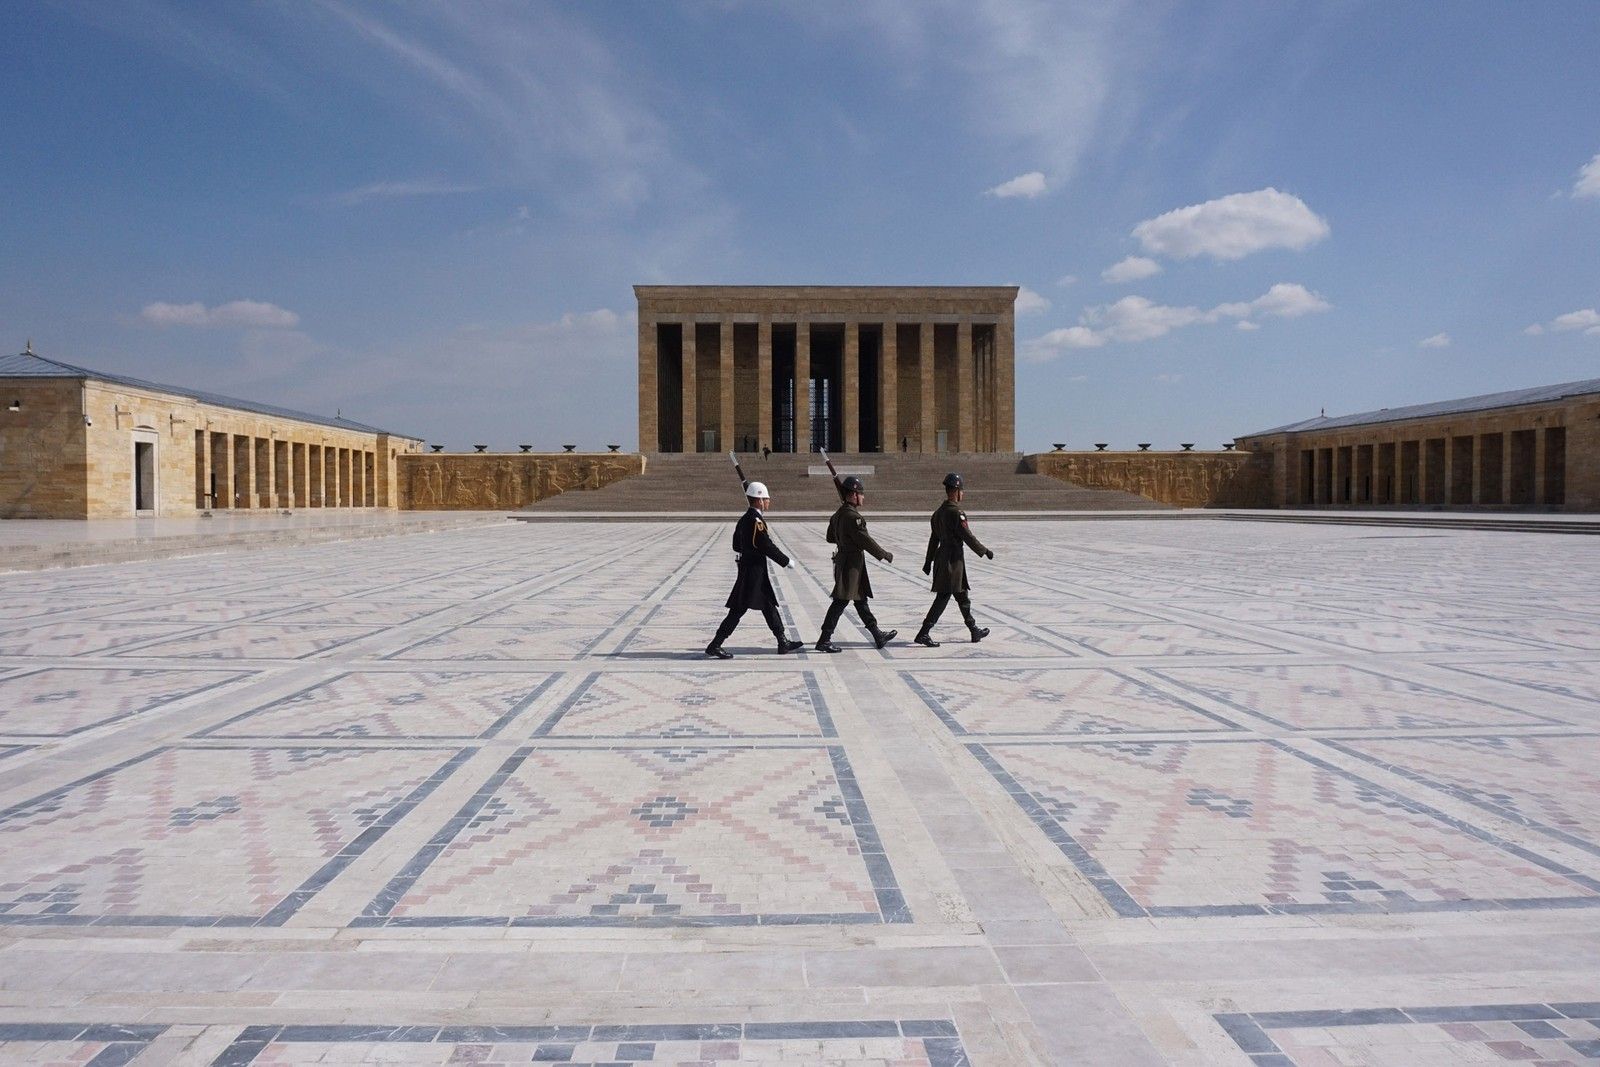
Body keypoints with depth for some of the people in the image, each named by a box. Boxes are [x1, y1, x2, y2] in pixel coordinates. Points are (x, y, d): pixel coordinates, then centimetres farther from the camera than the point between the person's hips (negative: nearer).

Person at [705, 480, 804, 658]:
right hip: (753, 571, -10)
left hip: (747, 569, 10)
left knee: (769, 606, 15)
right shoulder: (755, 520, -18)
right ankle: (715, 646, -4)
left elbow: (737, 545, 18)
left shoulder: (744, 519, 11)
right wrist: (786, 561, -11)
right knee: (738, 610, -7)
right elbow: (767, 546, -21)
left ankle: (783, 642, 23)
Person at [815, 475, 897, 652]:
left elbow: (830, 537, 20)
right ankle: (824, 640, -2)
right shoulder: (852, 516, -21)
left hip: (843, 559, 11)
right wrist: (885, 555, -11)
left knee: (861, 600, 16)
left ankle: (878, 636, 26)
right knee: (840, 602, -6)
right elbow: (865, 541, -21)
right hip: (851, 564, -11)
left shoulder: (838, 514, 10)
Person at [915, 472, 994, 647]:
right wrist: (985, 551, -5)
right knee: (943, 597, -7)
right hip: (953, 559, -10)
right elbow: (967, 536, -17)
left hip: (941, 557, 10)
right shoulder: (956, 512, -16)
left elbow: (933, 539, 16)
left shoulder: (938, 511, 11)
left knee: (962, 596, 18)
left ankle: (974, 630, 28)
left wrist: (928, 562, 19)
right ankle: (923, 633, -9)